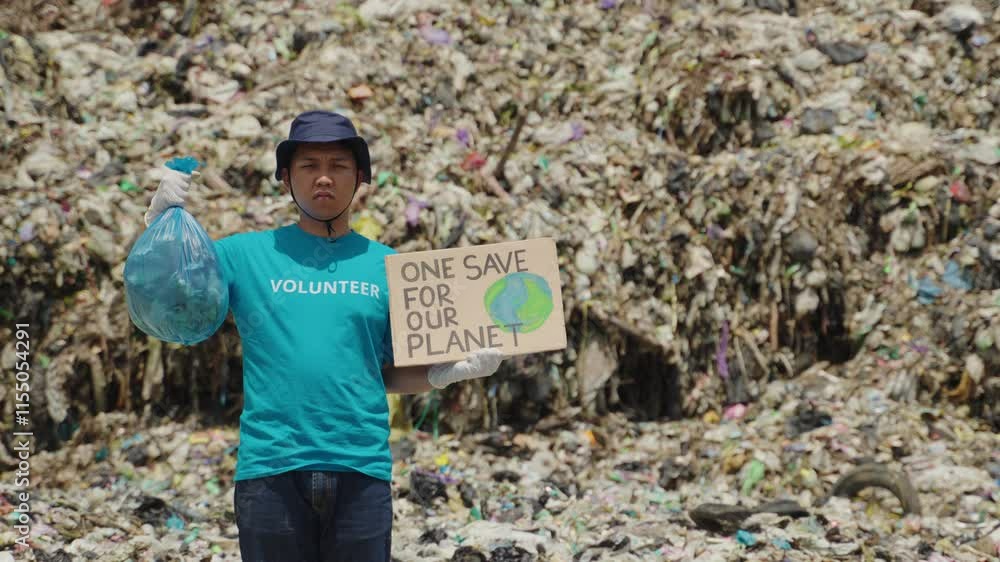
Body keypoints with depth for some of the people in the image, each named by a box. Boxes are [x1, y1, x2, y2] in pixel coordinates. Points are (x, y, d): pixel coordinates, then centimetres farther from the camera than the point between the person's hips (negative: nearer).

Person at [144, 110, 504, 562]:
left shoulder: (387, 266, 8)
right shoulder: (244, 254, 5)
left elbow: (394, 374, 12)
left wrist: (451, 371, -5)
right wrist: (160, 220, -11)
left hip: (361, 469, 1)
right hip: (269, 468, -1)